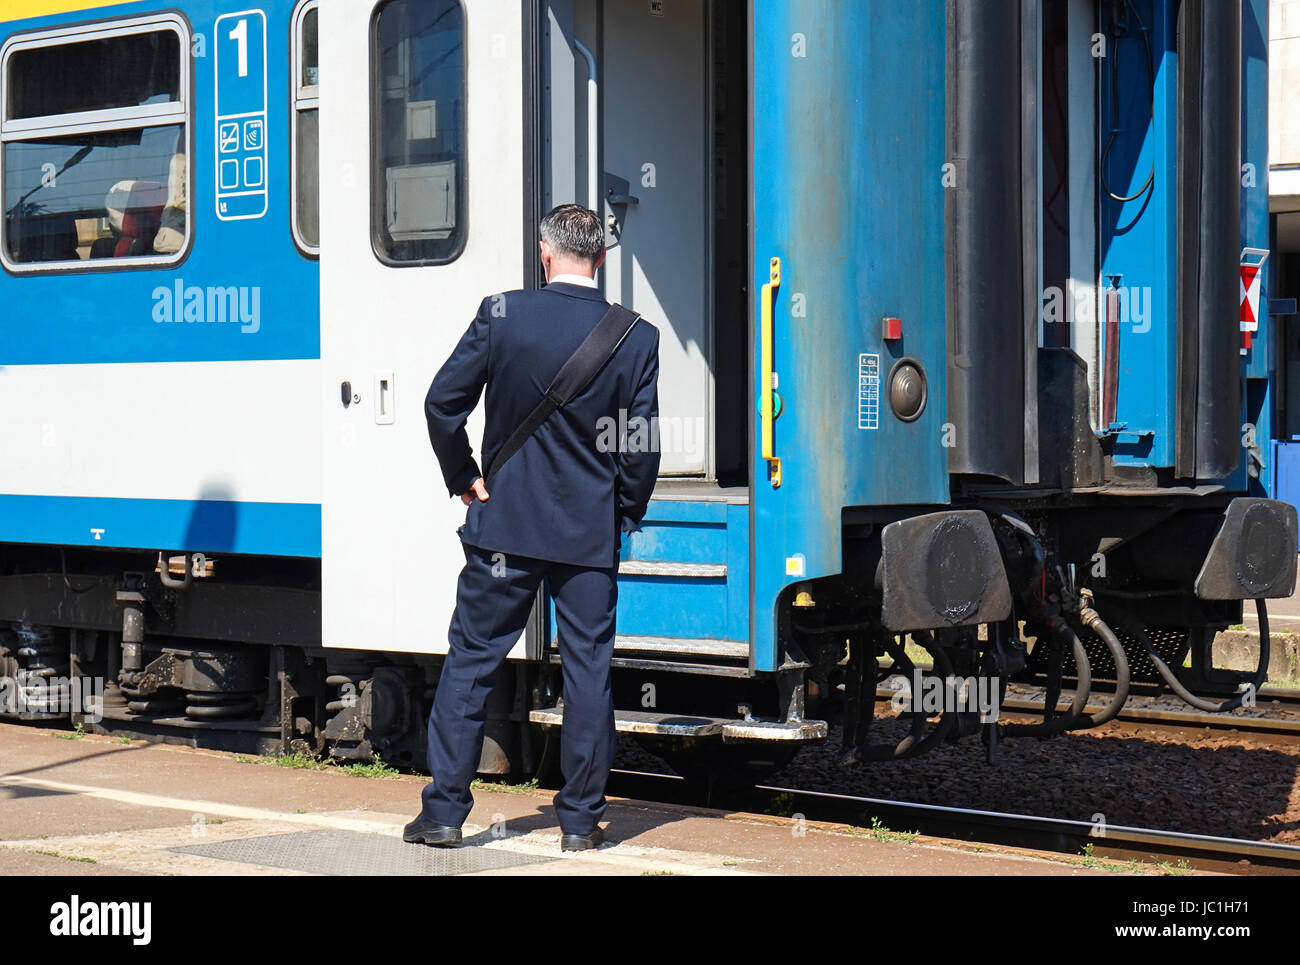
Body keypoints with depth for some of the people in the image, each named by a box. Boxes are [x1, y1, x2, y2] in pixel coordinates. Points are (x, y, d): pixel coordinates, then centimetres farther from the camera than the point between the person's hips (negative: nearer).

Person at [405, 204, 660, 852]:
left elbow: (443, 403, -5)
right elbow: (643, 443, -4)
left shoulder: (501, 314, -6)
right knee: (588, 670, 7)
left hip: (504, 524, 0)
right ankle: (580, 818, 10)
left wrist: (464, 480, 7)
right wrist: (625, 512, 11)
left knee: (470, 663, 7)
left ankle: (444, 810, 8)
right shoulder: (637, 337, -5)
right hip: (592, 533, 1)